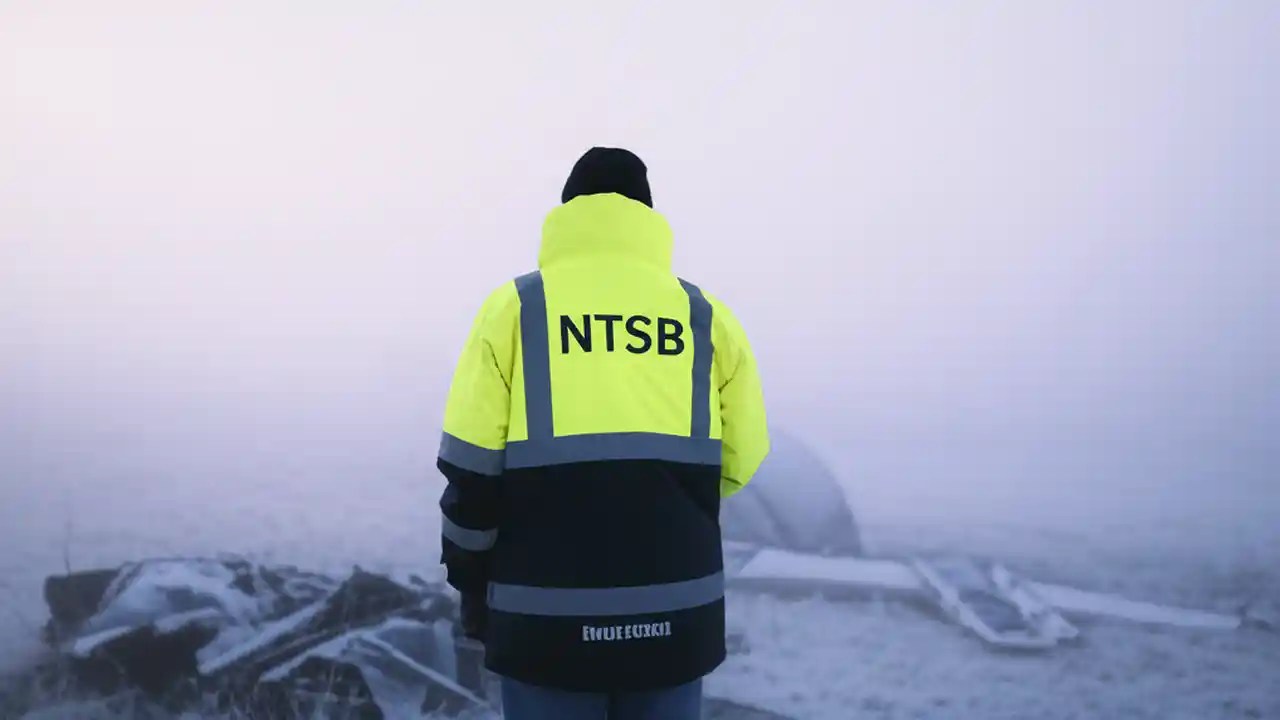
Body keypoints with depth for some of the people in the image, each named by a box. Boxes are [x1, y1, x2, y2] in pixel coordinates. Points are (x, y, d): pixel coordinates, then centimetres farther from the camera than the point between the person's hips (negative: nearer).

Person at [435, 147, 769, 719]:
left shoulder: (515, 306, -1)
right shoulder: (705, 315, 5)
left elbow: (472, 468, -4)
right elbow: (740, 458, 4)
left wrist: (471, 581, 9)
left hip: (548, 614, -1)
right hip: (678, 612, 2)